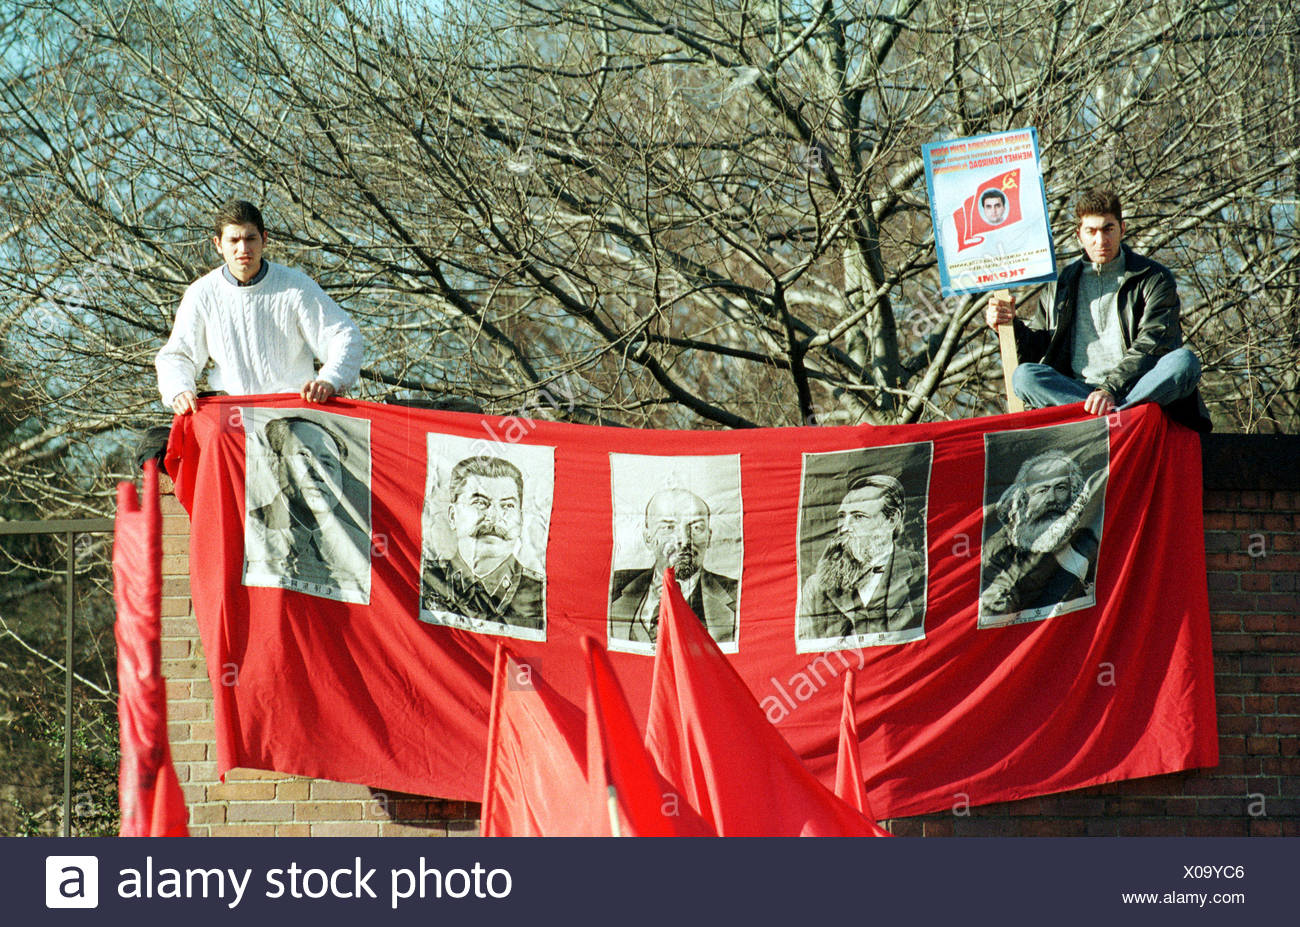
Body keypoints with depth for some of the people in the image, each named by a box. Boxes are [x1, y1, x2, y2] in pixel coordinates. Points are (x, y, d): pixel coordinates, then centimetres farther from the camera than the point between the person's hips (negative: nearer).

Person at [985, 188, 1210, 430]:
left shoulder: (1154, 278, 7)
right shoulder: (1062, 284, 18)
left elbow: (1152, 346, -8)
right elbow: (1041, 350, 22)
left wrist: (1111, 388, -23)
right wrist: (1011, 326, 0)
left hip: (1137, 389, -2)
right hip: (1079, 388, 2)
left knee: (1184, 361, -31)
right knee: (1024, 376, -25)